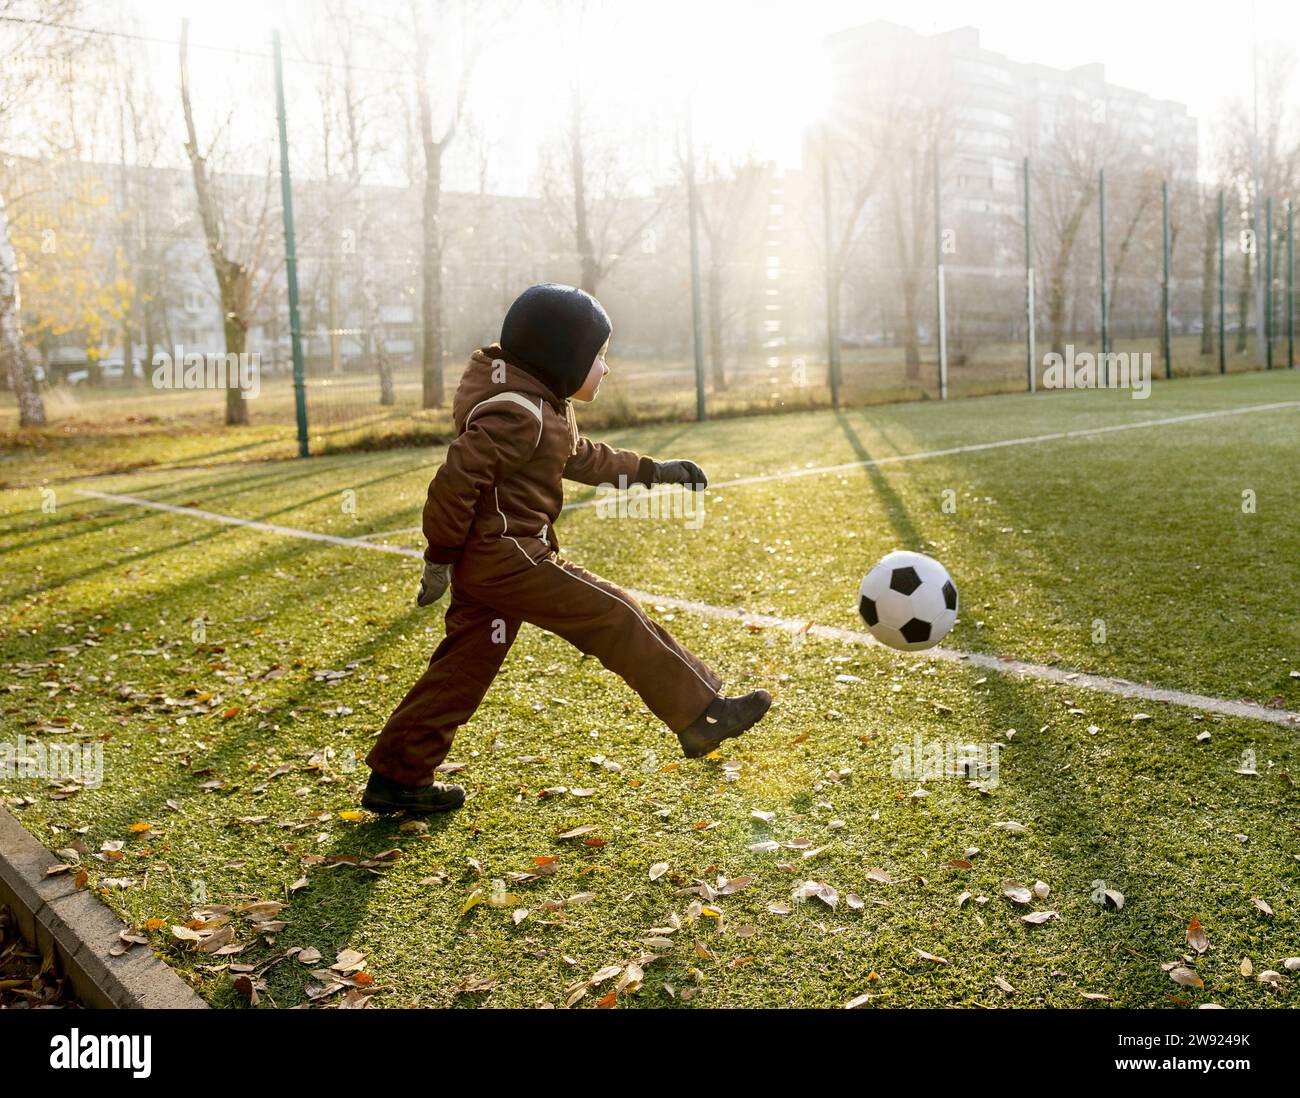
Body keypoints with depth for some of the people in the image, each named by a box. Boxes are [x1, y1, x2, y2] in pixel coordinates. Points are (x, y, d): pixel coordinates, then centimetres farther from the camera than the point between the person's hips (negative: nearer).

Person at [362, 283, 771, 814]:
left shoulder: (545, 406, 14)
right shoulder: (518, 414, -21)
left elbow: (582, 456, 27)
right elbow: (455, 481, -24)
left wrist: (650, 470, 26)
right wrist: (441, 558, -17)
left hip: (485, 561, 11)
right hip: (507, 556, -11)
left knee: (464, 666, 12)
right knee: (614, 617, -6)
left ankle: (397, 776, 19)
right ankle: (701, 714, 1)